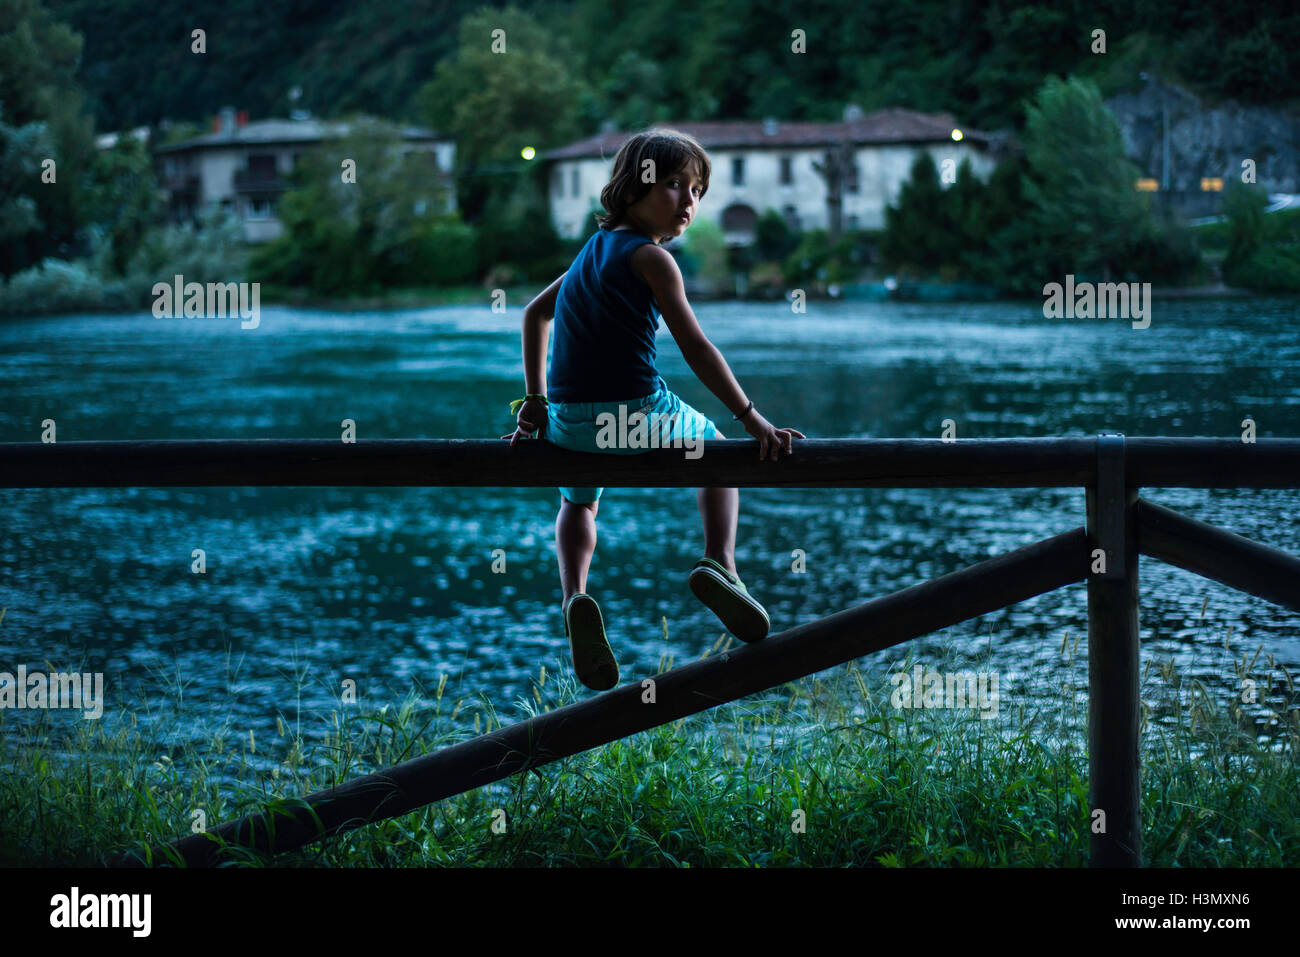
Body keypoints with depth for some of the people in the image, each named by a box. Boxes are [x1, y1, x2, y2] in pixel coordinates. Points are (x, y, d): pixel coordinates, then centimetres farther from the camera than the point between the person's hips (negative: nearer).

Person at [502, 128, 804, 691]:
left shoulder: (596, 247, 18)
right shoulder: (651, 257, -5)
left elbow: (535, 314, 26)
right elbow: (695, 349, -12)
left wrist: (536, 402, 27)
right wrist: (753, 421, -12)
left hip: (569, 422, 6)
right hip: (637, 414, -6)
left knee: (578, 502, 35)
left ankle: (574, 595, 6)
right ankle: (719, 562, 3)